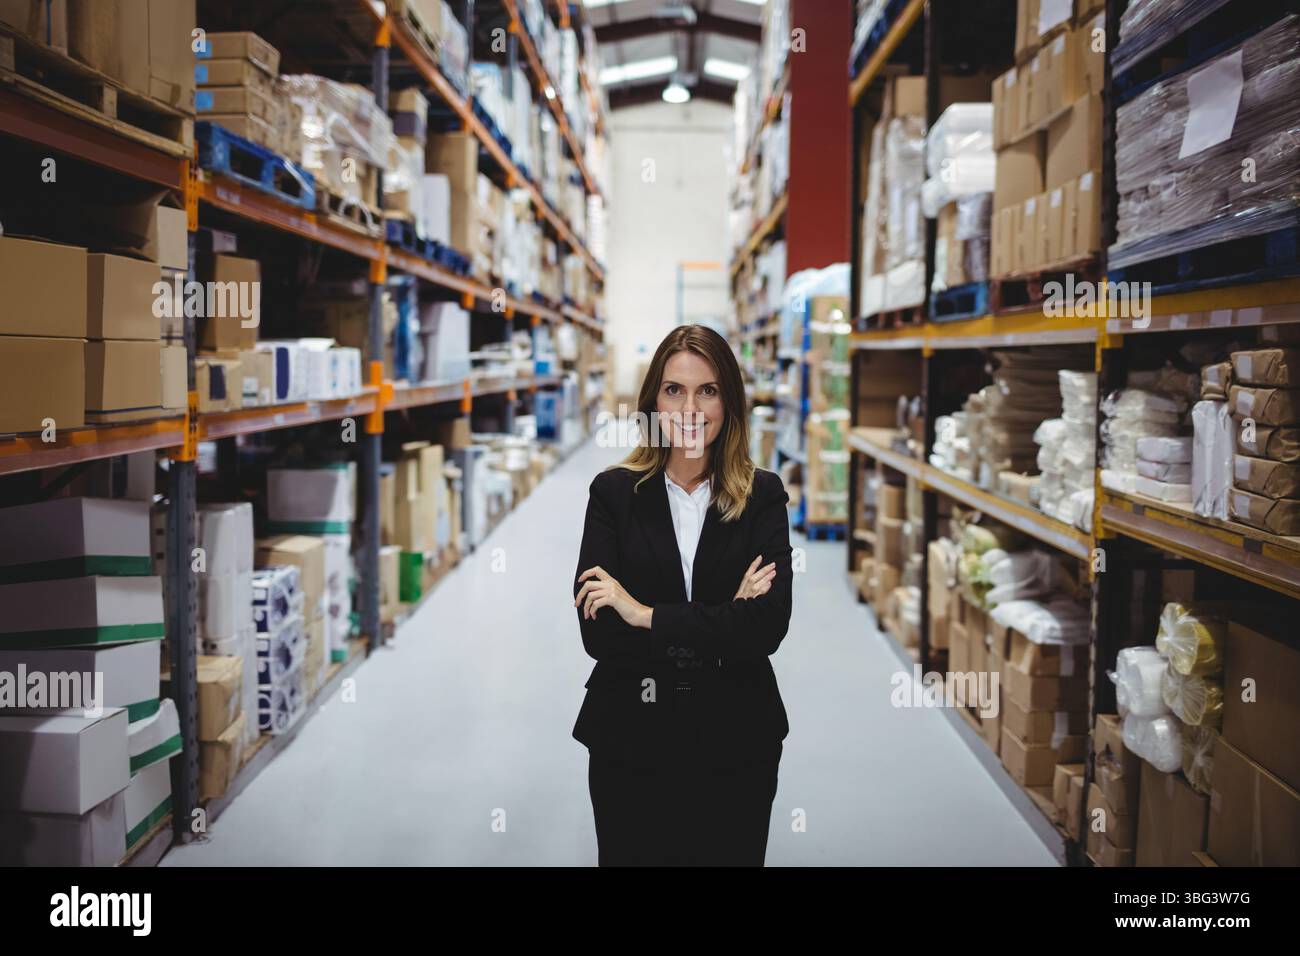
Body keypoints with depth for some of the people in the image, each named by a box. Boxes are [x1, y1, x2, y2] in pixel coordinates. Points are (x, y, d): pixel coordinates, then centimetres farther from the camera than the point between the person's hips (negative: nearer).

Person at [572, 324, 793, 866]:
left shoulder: (763, 495, -2)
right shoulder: (614, 492, -3)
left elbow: (768, 627, -14)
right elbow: (596, 632, -13)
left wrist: (648, 615, -17)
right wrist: (720, 629, -16)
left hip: (736, 746, 1)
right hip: (630, 744, 0)